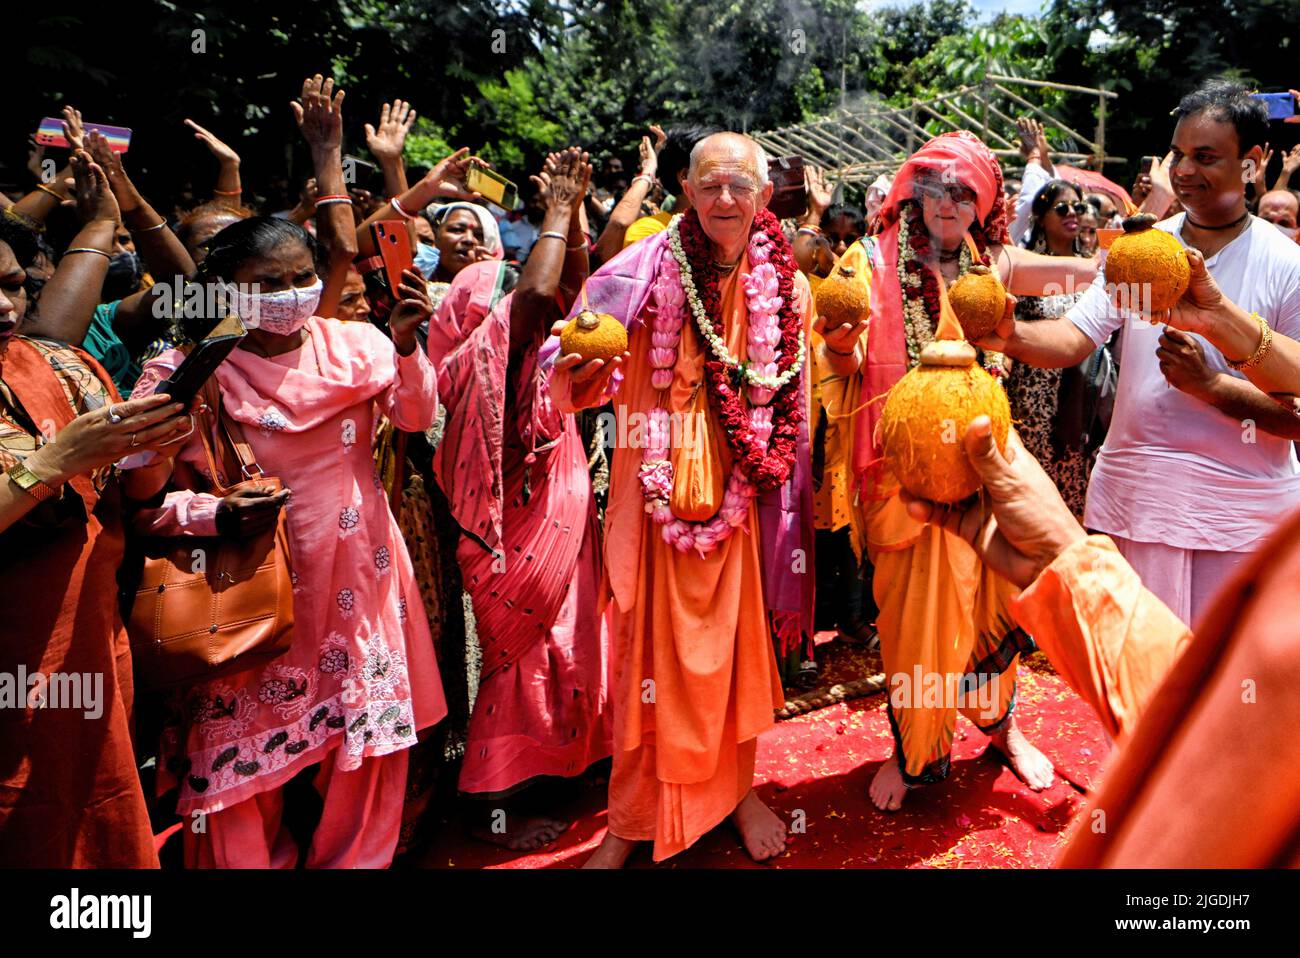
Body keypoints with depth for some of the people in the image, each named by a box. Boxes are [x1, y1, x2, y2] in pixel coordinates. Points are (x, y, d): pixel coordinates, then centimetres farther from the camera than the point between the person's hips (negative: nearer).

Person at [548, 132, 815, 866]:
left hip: (742, 492, 3)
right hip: (659, 490, -2)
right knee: (651, 643, 5)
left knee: (739, 637, 13)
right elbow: (583, 376, -8)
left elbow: (795, 405, 10)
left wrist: (787, 486, 6)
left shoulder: (787, 284, 4)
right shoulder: (649, 267, -5)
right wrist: (582, 361, -30)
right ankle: (632, 817, 23)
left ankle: (737, 786, 35)